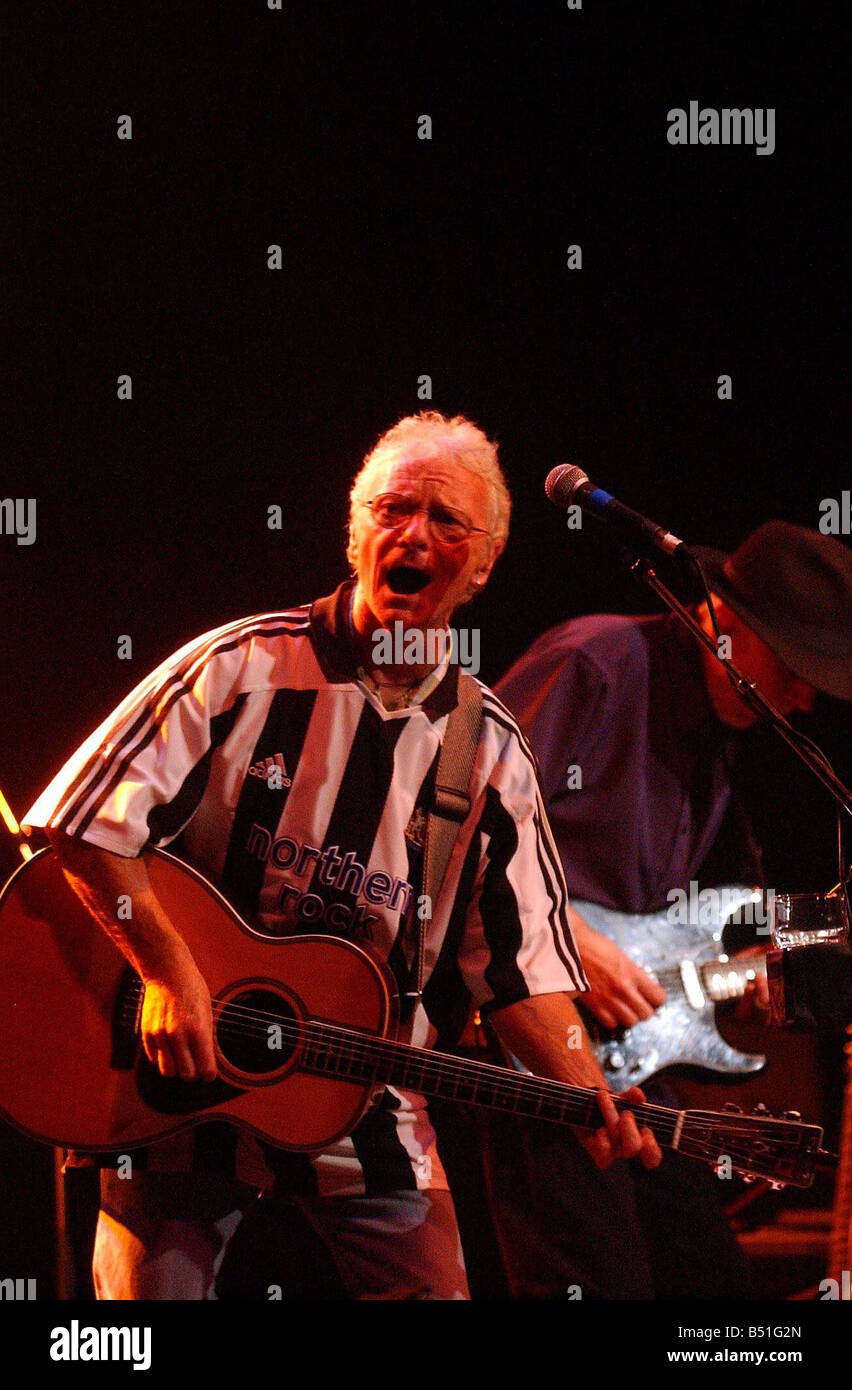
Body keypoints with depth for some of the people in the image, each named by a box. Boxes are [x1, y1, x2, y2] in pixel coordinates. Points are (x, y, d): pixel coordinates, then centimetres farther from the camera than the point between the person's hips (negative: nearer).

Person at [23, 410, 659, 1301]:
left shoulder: (491, 755, 4)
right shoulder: (241, 669, -5)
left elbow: (521, 967, 3)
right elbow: (80, 819, -10)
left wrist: (589, 1099, -12)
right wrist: (169, 975, -19)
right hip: (176, 1094, -3)